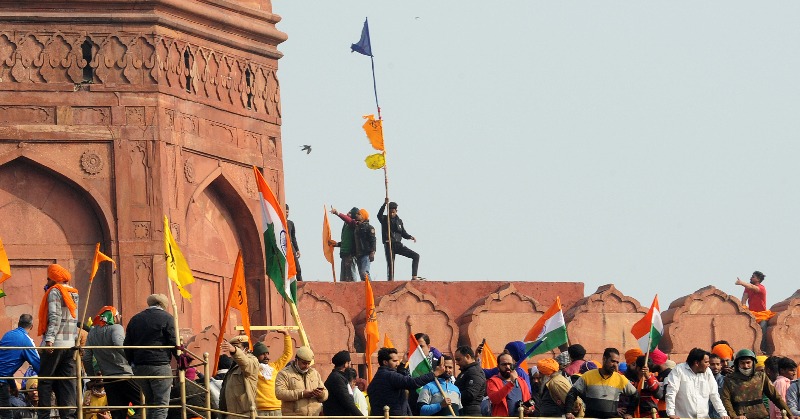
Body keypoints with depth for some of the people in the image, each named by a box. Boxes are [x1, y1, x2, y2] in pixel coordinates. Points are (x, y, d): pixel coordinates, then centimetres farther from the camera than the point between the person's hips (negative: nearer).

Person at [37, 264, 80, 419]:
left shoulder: (54, 292, -6)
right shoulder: (73, 294, 16)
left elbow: (54, 317, -16)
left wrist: (49, 339, -21)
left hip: (55, 343, -7)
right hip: (71, 344, 7)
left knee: (45, 382, -3)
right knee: (68, 382, 6)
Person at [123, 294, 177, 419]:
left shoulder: (135, 319, 15)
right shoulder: (166, 318, -2)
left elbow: (127, 345, 14)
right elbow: (173, 343, -7)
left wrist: (132, 362, 21)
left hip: (139, 367, 5)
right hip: (159, 365, -5)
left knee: (150, 403, 16)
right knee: (161, 405, -6)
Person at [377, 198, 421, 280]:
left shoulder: (399, 221, 13)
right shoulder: (384, 219, 2)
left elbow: (403, 233, 15)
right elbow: (379, 215, -21)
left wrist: (410, 237, -7)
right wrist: (385, 204, -35)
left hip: (398, 245, 4)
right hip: (389, 245, -4)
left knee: (416, 256, -5)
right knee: (390, 265, -6)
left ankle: (414, 276, -8)